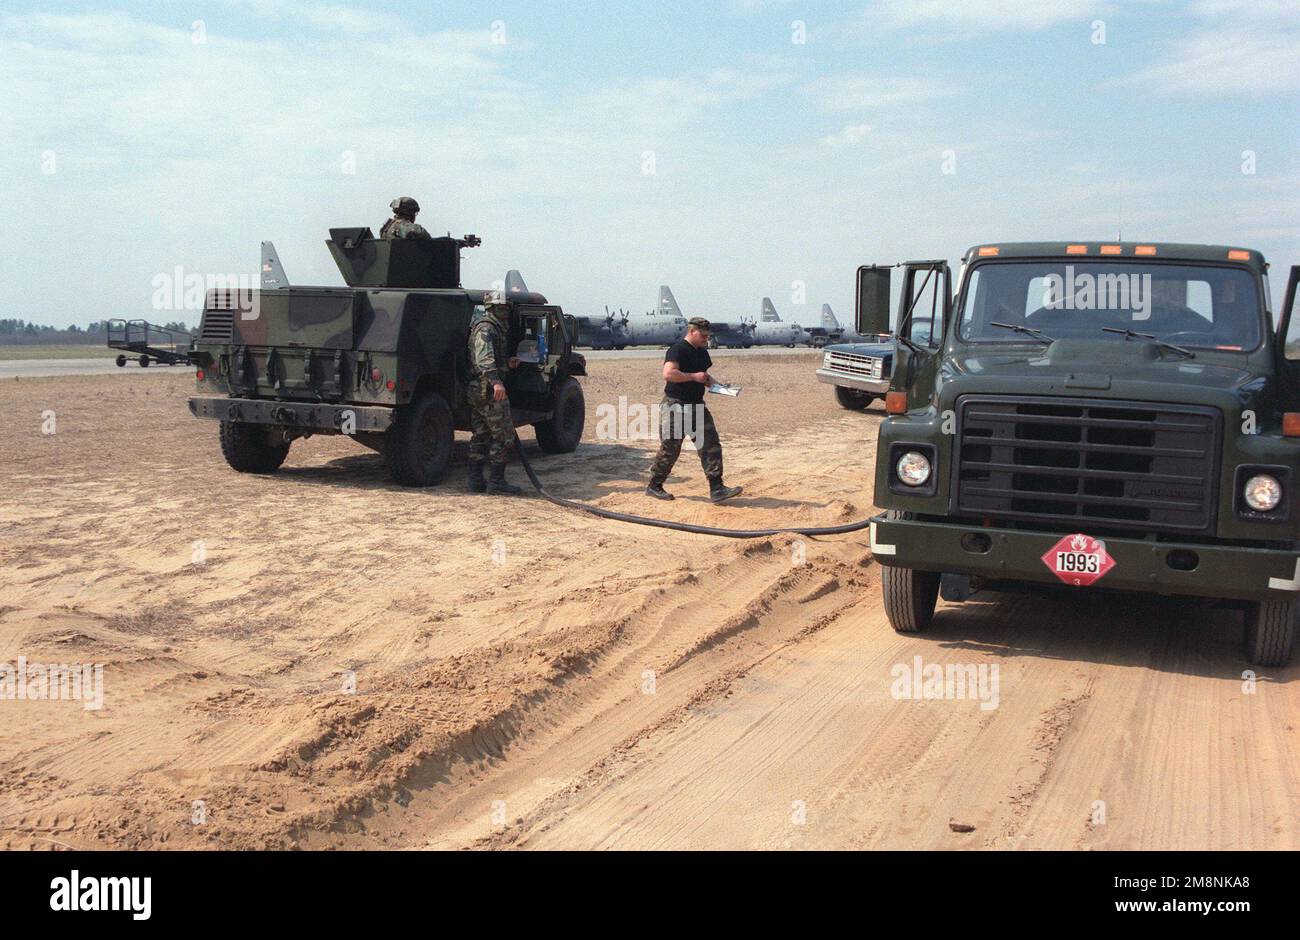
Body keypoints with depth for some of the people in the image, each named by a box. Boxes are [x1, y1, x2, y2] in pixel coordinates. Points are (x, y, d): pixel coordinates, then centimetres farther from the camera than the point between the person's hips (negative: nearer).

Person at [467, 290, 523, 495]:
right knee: (504, 435, -6)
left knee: (480, 436, 12)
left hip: (477, 391, 11)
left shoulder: (494, 328, 19)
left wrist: (507, 363, 13)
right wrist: (496, 381, -44)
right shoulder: (485, 329, -14)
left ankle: (476, 480, 16)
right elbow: (483, 357, -31)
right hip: (489, 390, -11)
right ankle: (497, 481, -4)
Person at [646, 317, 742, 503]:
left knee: (711, 445, -2)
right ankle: (654, 486, 18)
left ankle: (716, 489, -3)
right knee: (670, 449, 1)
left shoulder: (702, 352, 13)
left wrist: (713, 383, 6)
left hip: (697, 406, 8)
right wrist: (694, 377, -24)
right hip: (675, 406, -8)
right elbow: (668, 373, -28)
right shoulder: (678, 349, -15)